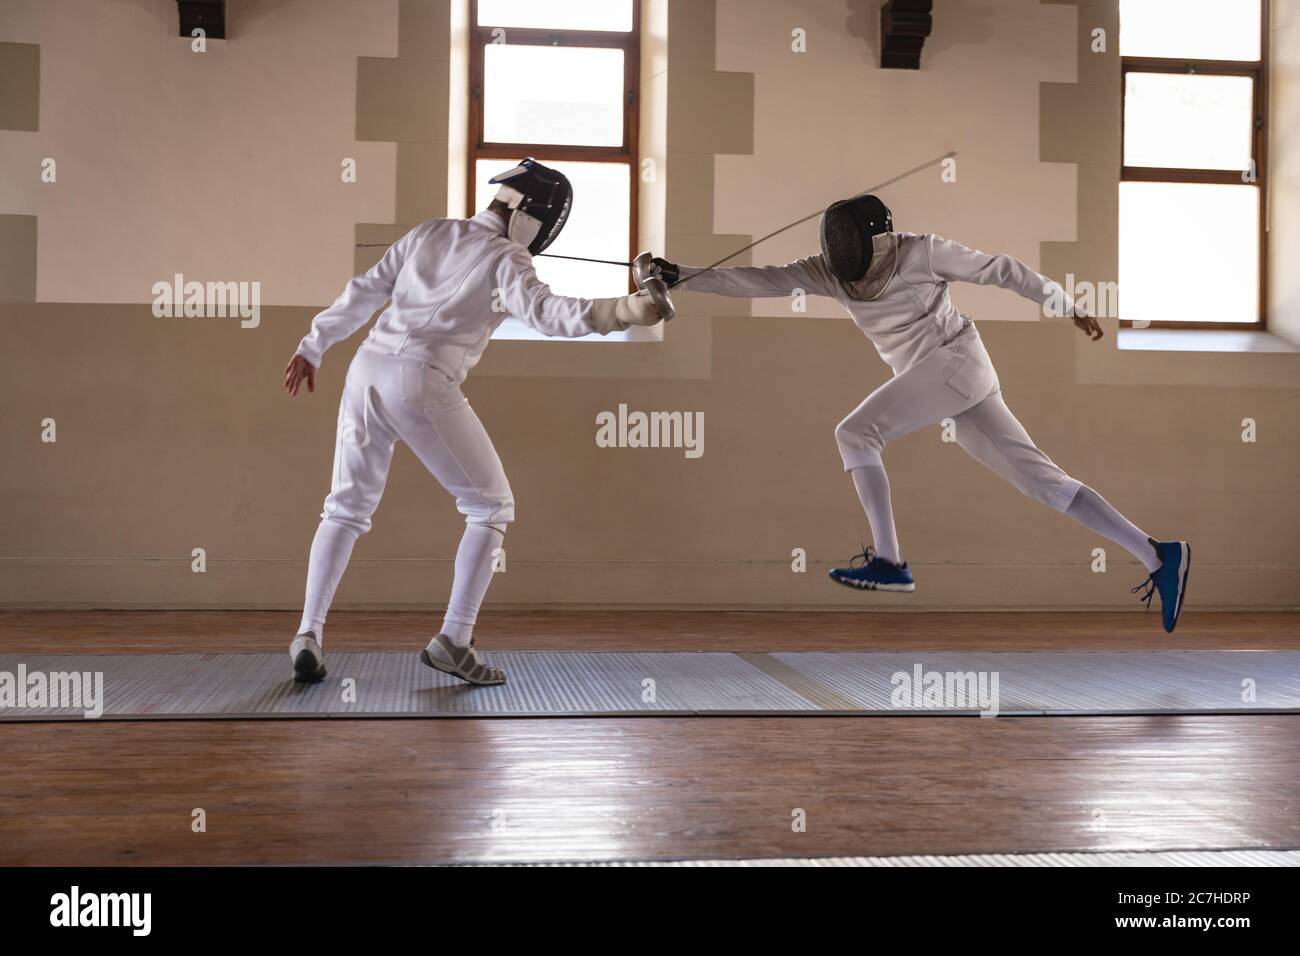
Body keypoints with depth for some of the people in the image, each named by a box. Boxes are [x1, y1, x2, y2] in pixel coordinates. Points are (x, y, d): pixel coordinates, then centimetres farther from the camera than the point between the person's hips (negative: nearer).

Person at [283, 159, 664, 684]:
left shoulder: (429, 232, 17)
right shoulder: (506, 260, -2)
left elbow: (363, 293, 17)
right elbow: (547, 313, -23)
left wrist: (313, 348, 25)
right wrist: (625, 310, -34)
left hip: (368, 370, 6)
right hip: (422, 385, -6)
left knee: (348, 509, 18)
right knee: (492, 509, 9)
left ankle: (309, 635, 4)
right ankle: (453, 641, 1)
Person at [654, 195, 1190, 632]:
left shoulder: (920, 251, -8)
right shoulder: (829, 270, 8)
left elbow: (1000, 270, 1)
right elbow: (760, 281, 2)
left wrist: (1066, 305, 4)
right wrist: (683, 276, -7)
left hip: (954, 361, -7)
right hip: (942, 376, 7)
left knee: (854, 434, -11)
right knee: (1042, 481, 2)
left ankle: (888, 562, -12)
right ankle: (1159, 558, 0)